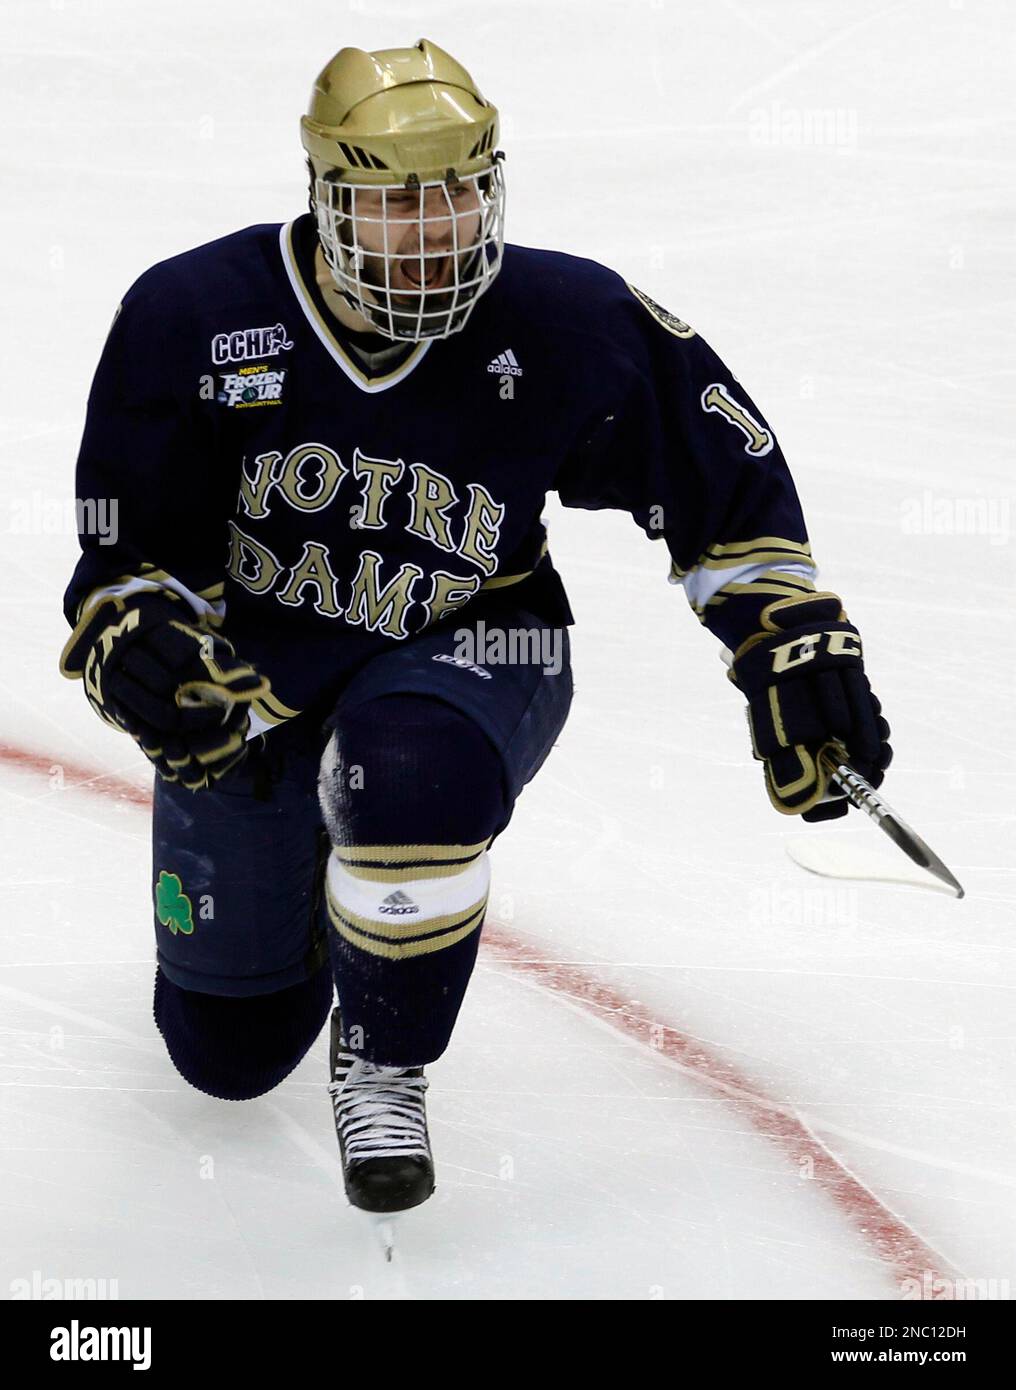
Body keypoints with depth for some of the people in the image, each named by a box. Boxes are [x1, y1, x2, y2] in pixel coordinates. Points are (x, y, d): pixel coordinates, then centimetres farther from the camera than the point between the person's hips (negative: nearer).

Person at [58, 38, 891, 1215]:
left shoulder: (570, 327, -19)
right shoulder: (193, 316, -20)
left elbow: (722, 469, -5)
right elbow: (127, 543, -11)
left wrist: (798, 646, -8)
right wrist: (136, 635, -32)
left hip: (467, 650, -1)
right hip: (256, 669, 2)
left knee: (412, 763, -41)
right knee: (226, 1052, 8)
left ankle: (383, 1071, -15)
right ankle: (308, 879, 44)